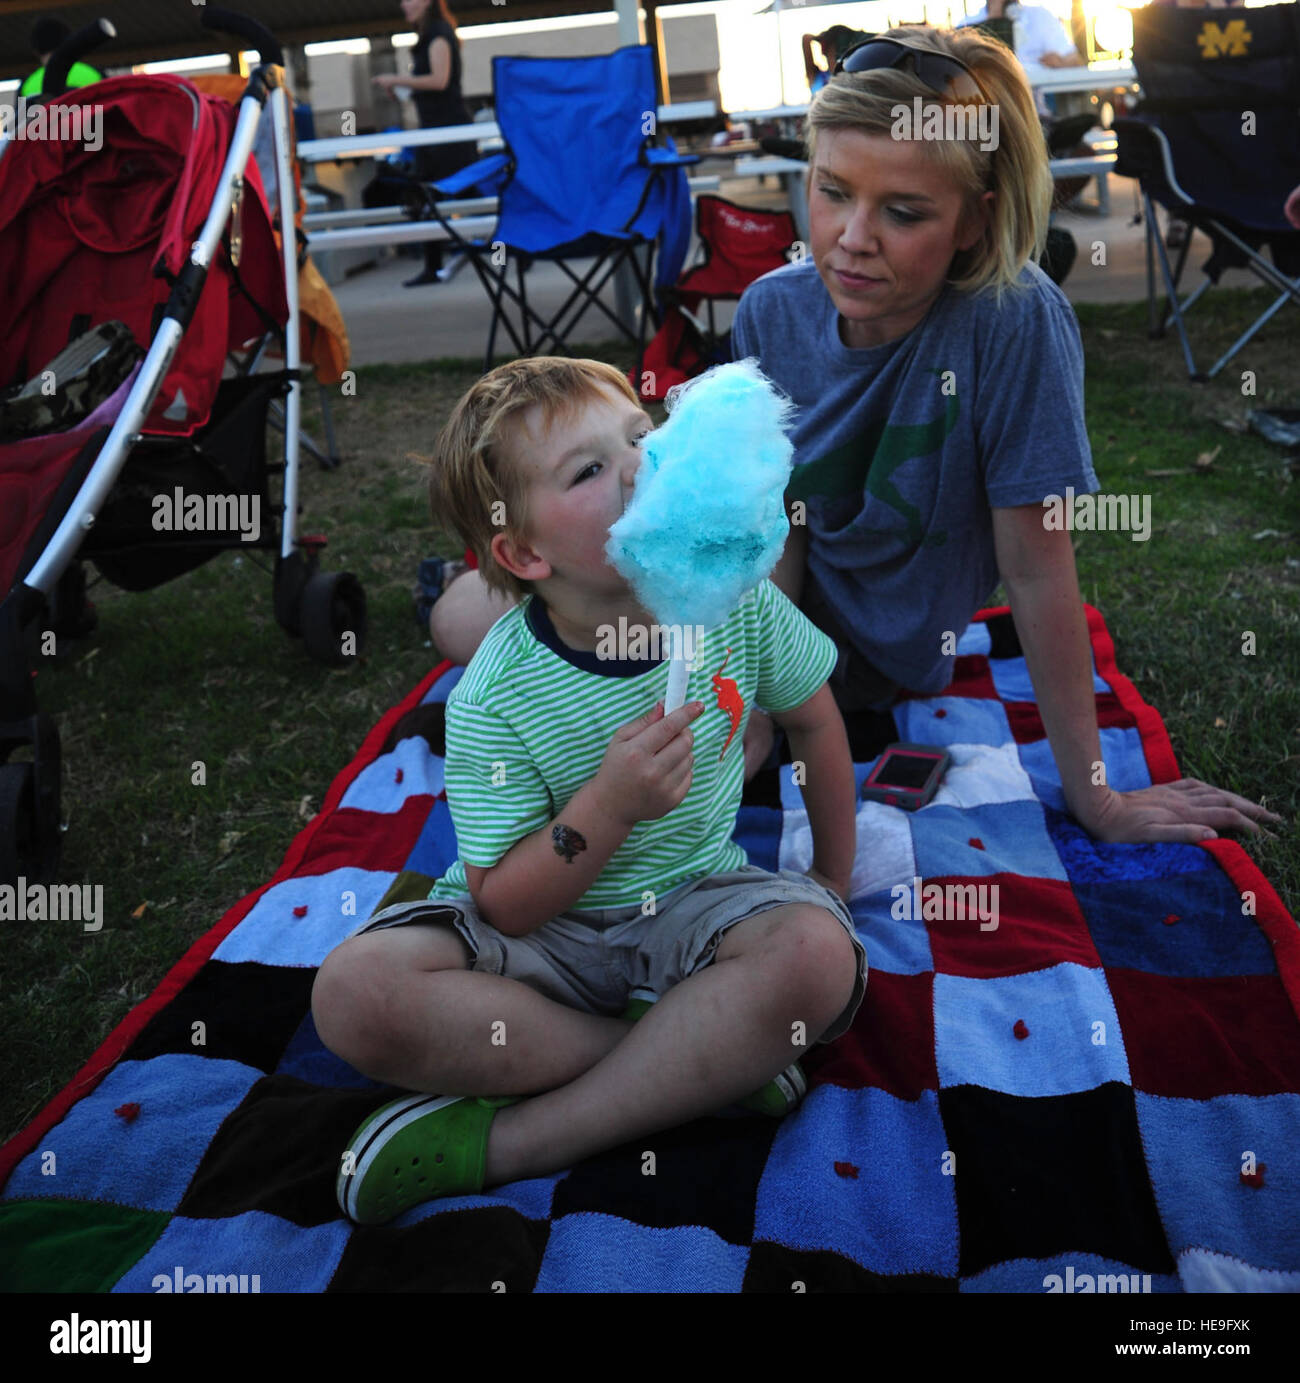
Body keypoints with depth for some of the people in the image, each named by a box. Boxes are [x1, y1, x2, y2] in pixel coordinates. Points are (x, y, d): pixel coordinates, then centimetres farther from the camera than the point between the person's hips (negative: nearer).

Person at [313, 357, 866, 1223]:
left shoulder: (734, 594, -12)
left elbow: (814, 717, 7)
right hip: (547, 929, -1)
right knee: (356, 993, -27)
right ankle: (703, 1060, -19)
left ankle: (502, 1142, -22)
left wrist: (834, 880, 12)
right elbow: (504, 907, -17)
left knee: (820, 954, -31)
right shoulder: (496, 697, -19)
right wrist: (611, 803, -32)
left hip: (693, 897, 2)